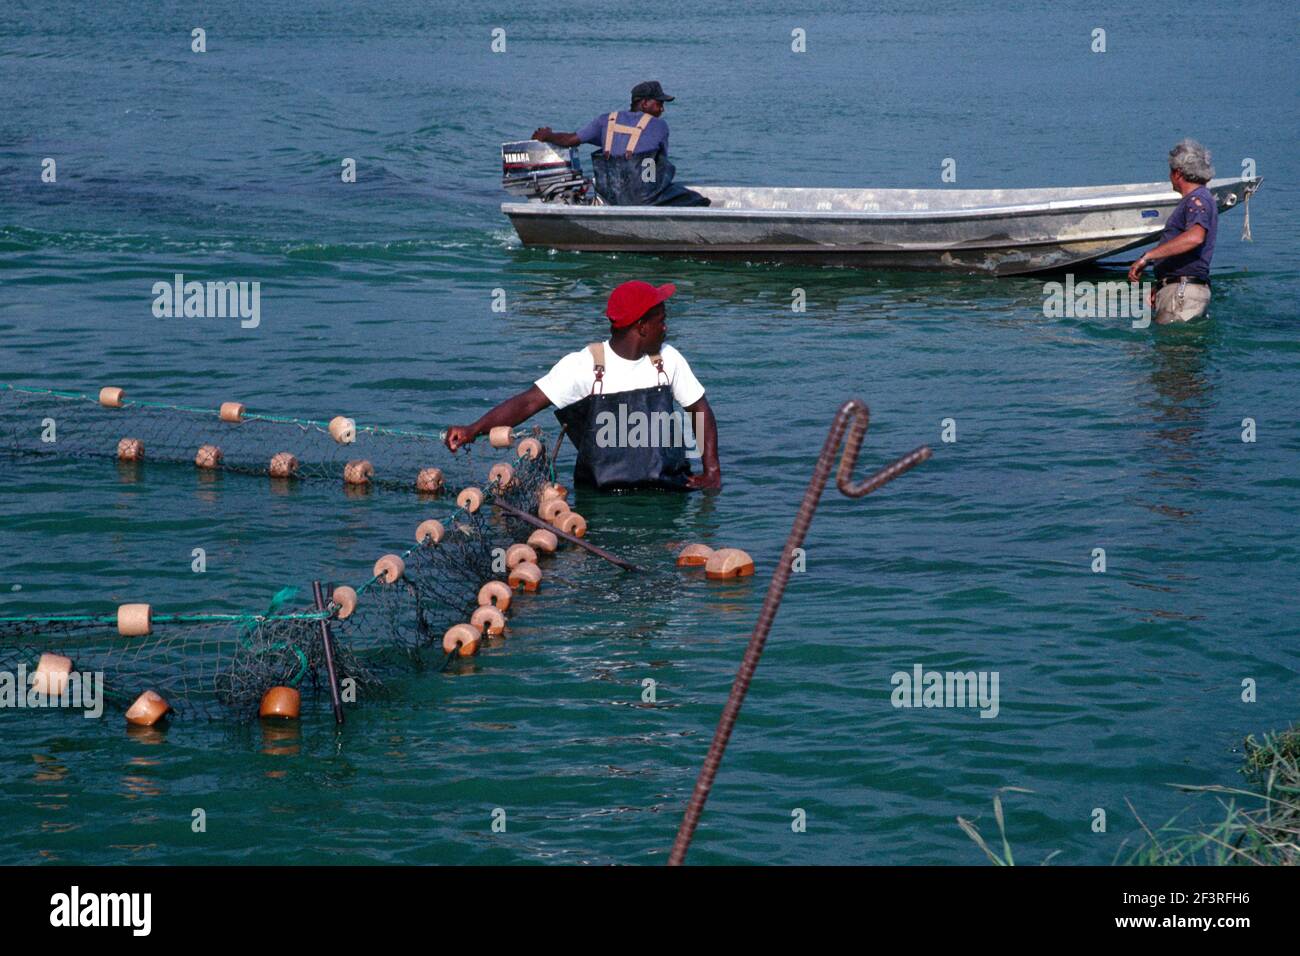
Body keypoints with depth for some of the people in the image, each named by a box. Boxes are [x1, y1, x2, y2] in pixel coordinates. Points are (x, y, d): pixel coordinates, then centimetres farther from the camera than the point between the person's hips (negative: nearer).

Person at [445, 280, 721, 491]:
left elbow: (700, 408, 16)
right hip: (600, 493, -2)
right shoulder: (584, 365, -8)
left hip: (666, 488, 2)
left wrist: (712, 471, 3)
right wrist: (473, 430, -27)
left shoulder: (668, 360, 7)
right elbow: (529, 402, -13)